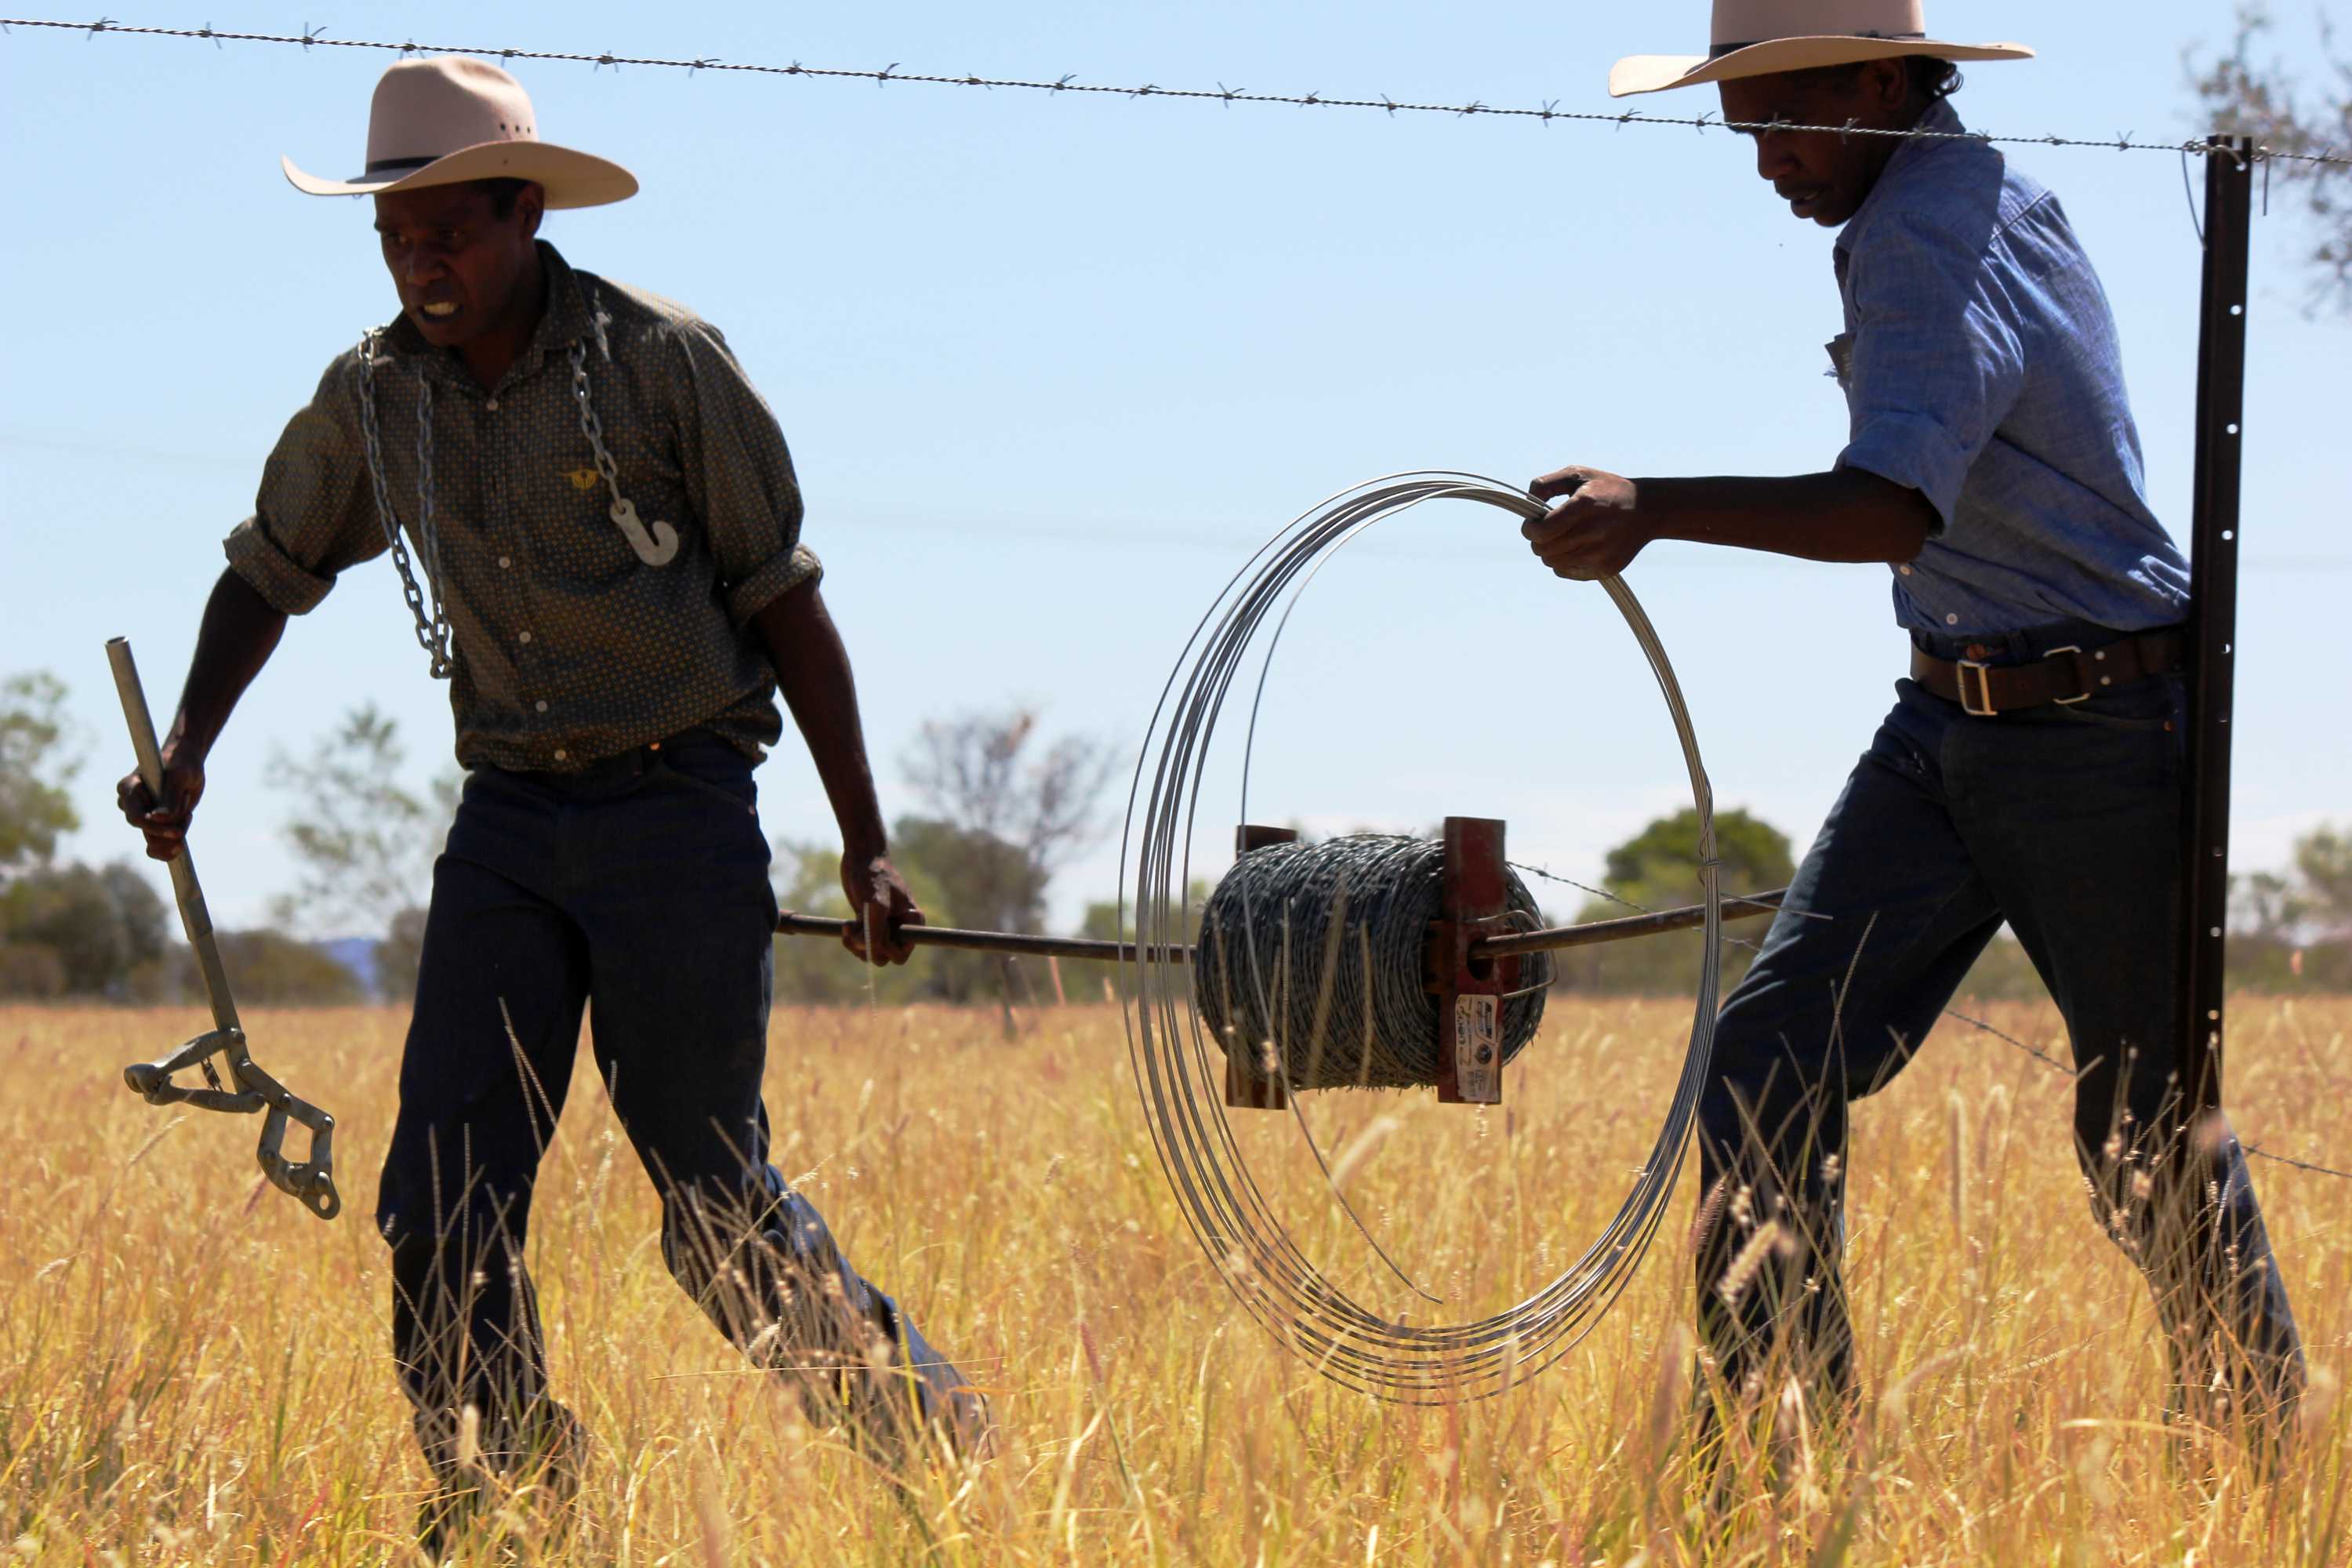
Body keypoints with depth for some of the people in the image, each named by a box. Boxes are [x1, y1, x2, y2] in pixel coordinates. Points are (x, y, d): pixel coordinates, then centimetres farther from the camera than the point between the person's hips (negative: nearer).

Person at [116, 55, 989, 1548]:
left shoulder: (663, 361, -10)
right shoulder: (374, 396, 2)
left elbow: (785, 600, -5)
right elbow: (272, 569, 20)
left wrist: (867, 847, -6)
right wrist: (189, 746, 5)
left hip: (680, 817, -4)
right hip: (507, 822, 4)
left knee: (717, 1204, -3)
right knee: (444, 1194, -6)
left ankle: (944, 1451, 15)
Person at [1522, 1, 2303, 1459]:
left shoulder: (1931, 247, -22)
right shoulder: (1997, 186, 8)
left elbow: (1891, 508, -38)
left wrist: (1655, 507, -47)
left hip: (2100, 734, -9)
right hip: (1950, 721, 9)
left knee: (2150, 1126, 3)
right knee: (1776, 1053, -5)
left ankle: (2260, 1438, 21)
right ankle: (1769, 1444, -7)